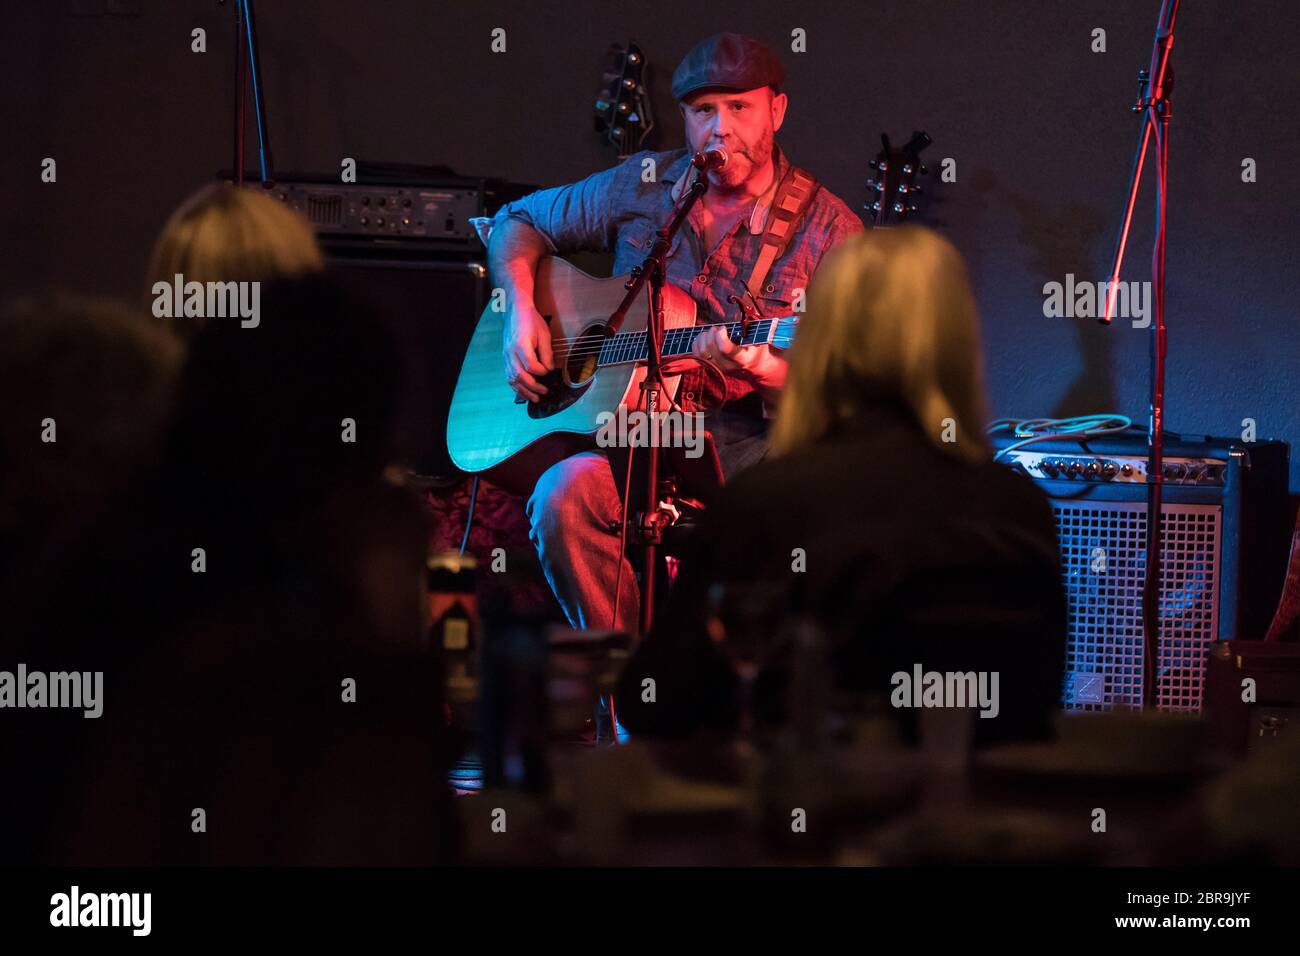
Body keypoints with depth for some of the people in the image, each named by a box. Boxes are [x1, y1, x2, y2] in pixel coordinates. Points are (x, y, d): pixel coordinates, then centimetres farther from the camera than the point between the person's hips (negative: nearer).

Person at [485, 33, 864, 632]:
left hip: (751, 441, -2)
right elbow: (517, 223, 22)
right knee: (564, 493, -31)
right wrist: (521, 312, 3)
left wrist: (773, 375, -26)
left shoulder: (826, 230, 0)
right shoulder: (642, 188, 9)